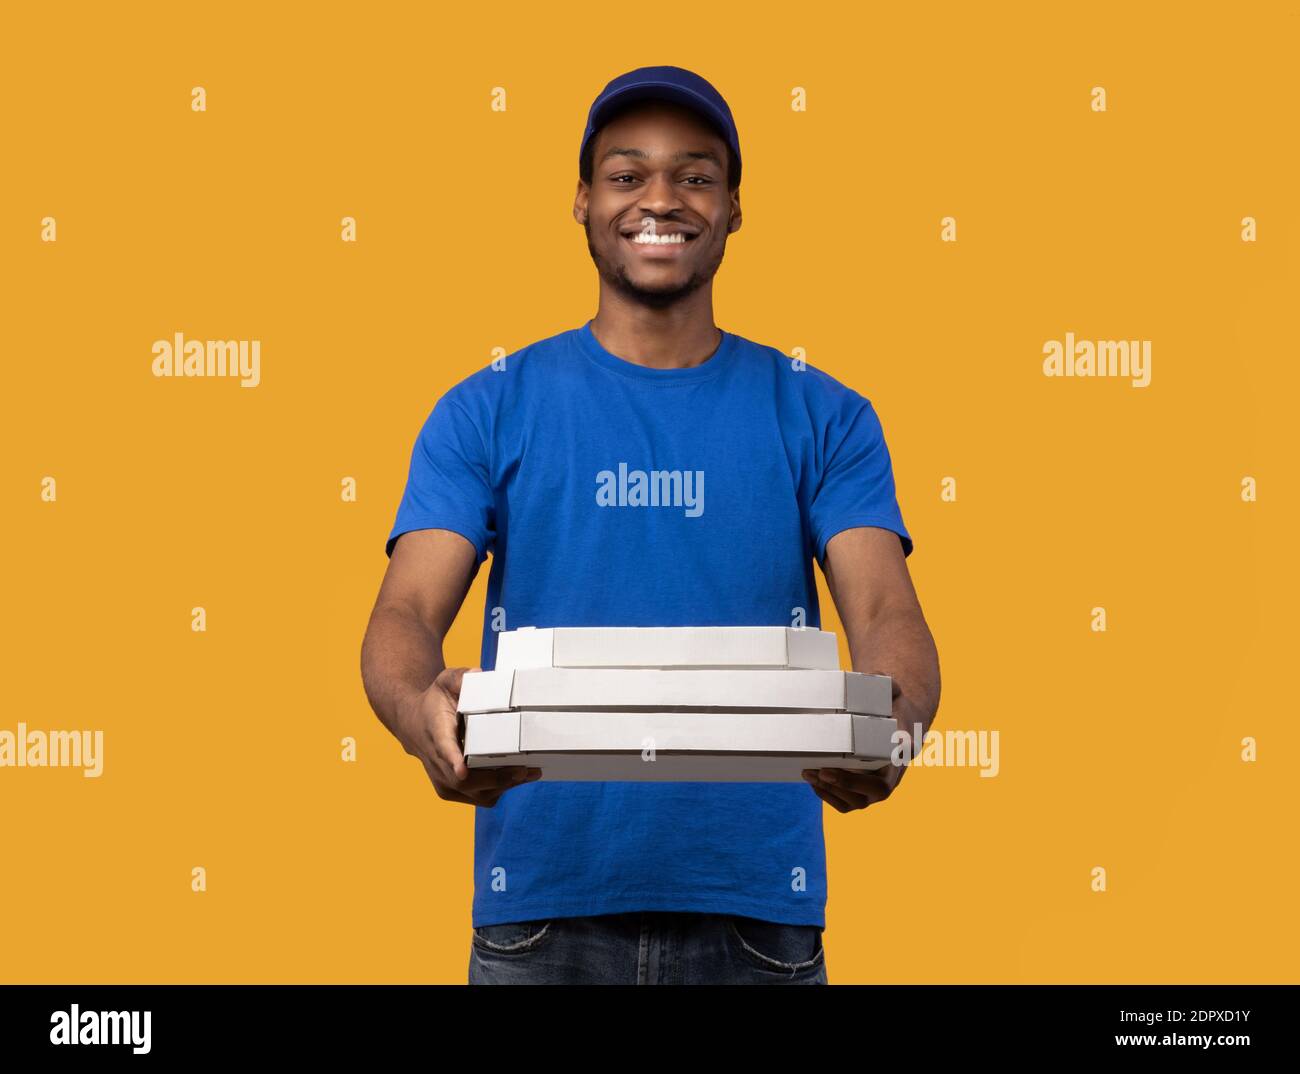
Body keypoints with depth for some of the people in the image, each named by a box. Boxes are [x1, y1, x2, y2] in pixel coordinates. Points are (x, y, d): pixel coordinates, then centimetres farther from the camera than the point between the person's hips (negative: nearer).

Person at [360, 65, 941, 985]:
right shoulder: (488, 413, 5)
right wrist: (424, 715, -29)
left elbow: (887, 613, -6)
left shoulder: (825, 420, 6)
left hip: (756, 911, 1)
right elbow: (408, 612, -5)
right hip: (542, 906, 0)